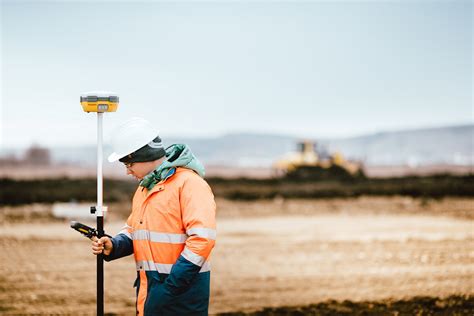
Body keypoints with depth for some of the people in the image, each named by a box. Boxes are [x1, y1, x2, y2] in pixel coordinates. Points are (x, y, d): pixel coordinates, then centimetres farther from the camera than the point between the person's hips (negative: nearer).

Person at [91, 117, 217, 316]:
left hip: (181, 290, -8)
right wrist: (113, 247, 2)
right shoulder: (144, 187, 17)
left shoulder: (189, 183, -13)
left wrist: (171, 287, -21)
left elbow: (203, 238, -21)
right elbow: (133, 230, 25)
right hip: (148, 289, 8)